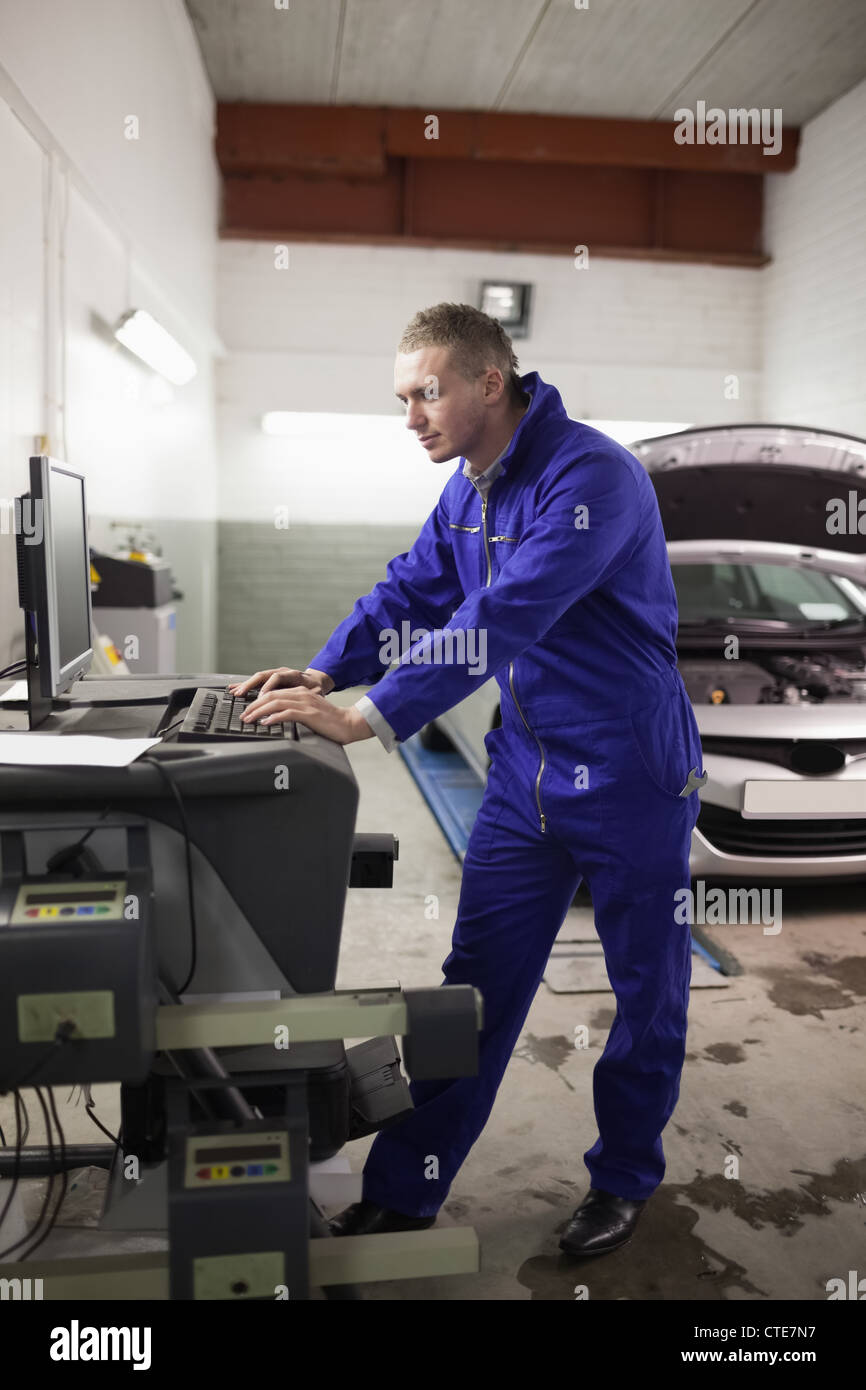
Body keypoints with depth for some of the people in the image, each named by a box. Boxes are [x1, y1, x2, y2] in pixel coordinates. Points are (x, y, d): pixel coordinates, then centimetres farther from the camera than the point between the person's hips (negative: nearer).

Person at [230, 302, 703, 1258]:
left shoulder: (590, 477, -22)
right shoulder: (469, 486, 6)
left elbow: (505, 617, -32)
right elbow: (414, 588, 8)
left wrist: (370, 718, -35)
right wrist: (325, 672, -8)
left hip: (628, 775, -7)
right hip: (527, 772, 7)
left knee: (646, 992, 12)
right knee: (475, 988, 9)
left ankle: (623, 1183, 33)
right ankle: (402, 1199, 19)